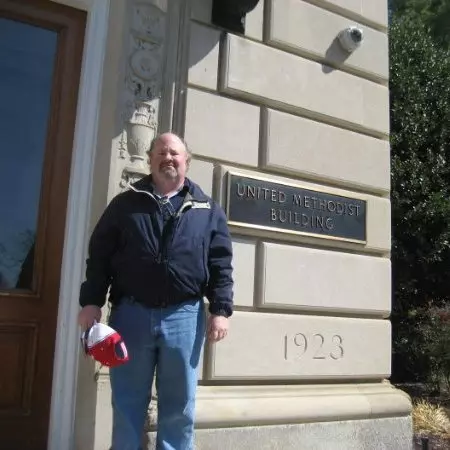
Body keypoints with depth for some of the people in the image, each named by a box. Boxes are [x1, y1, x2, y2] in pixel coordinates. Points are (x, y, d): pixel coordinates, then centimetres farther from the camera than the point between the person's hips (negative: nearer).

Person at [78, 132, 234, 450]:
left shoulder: (208, 211, 9)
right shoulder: (125, 204, 9)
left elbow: (221, 266, 6)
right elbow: (99, 256, 6)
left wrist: (220, 310, -3)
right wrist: (91, 301, -2)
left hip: (184, 316, 0)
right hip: (131, 313, 0)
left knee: (179, 405, 9)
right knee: (127, 402, 9)